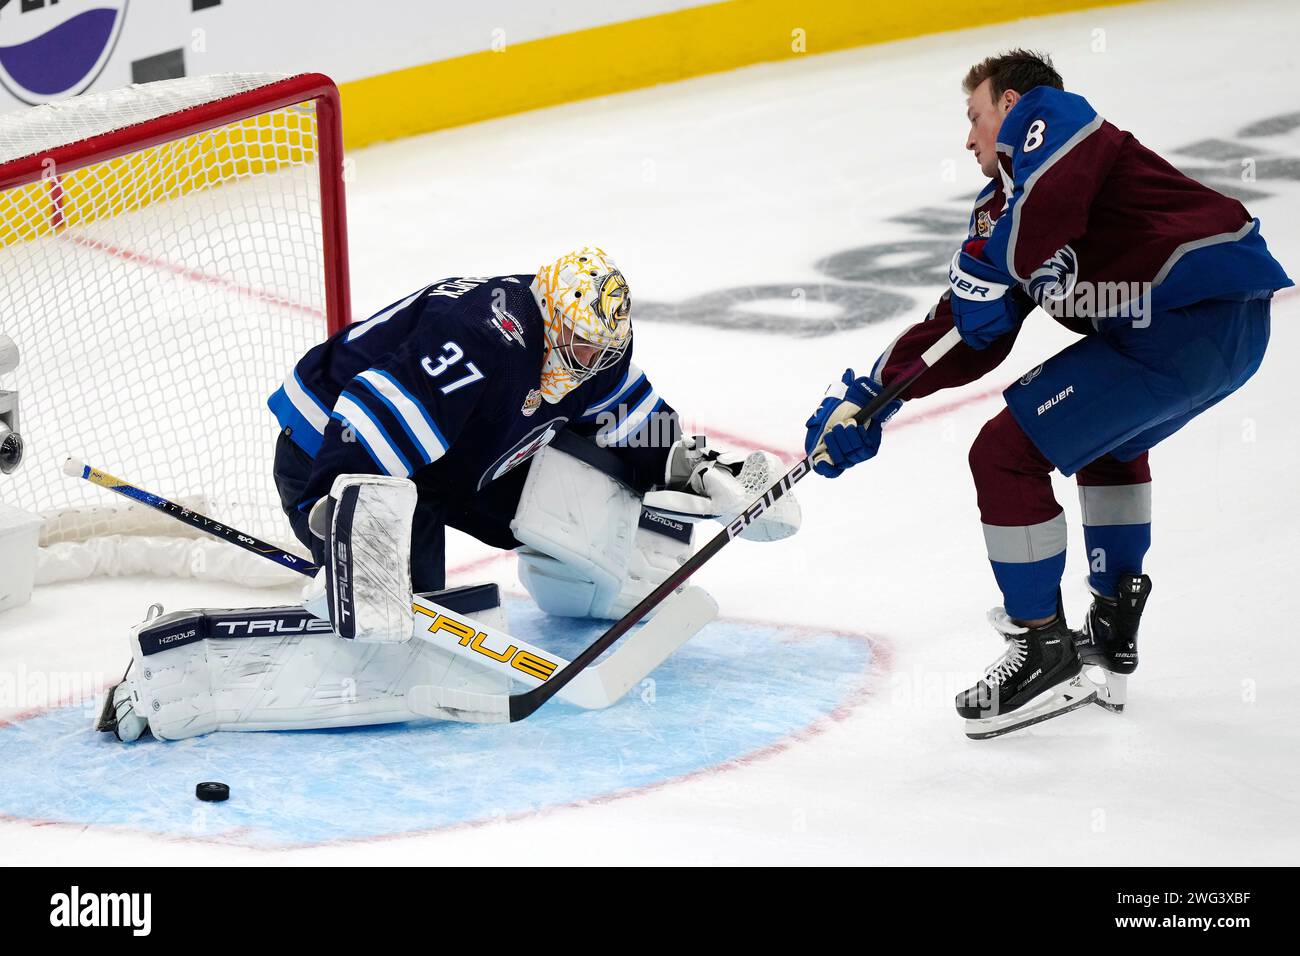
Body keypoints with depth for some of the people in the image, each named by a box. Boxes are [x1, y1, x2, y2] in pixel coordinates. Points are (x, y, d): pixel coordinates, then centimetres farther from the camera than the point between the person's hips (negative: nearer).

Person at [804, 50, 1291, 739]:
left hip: (1187, 319, -11)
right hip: (1233, 323, 11)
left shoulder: (1045, 116, 0)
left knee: (1006, 454, -5)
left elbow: (1060, 191, -25)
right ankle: (1112, 637, 41)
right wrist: (869, 394, 20)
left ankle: (1045, 657, 5)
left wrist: (987, 269, -10)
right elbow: (968, 336, 22)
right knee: (1109, 441, 37)